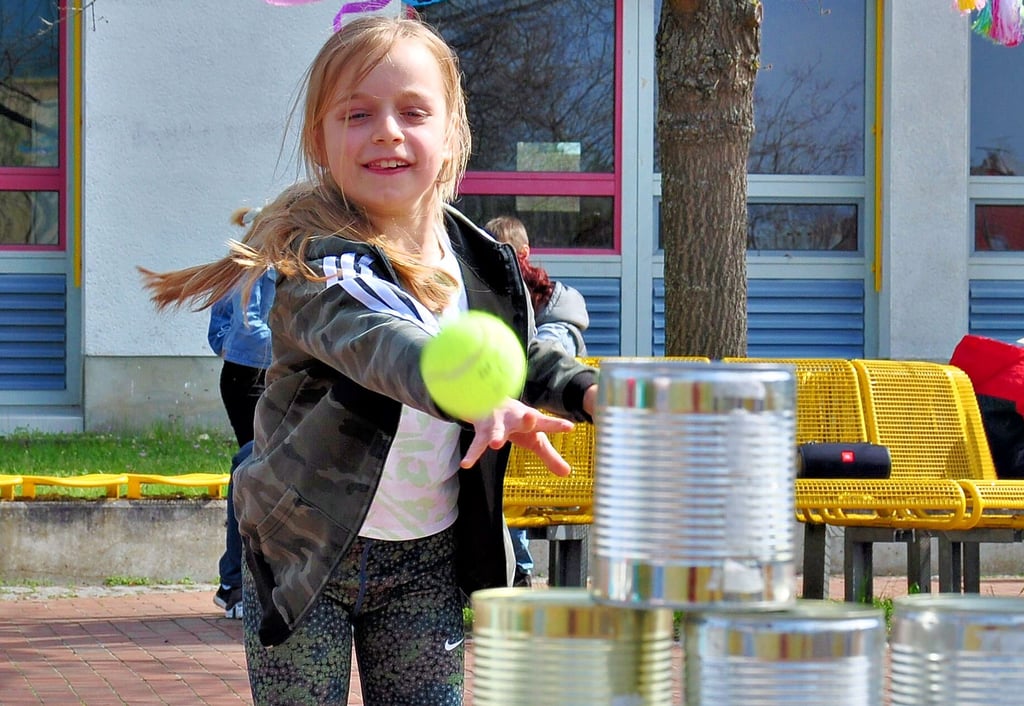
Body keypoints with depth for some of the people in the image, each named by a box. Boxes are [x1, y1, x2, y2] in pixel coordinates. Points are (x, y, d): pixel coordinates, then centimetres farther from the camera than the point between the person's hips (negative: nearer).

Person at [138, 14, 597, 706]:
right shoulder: (319, 258, -19)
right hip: (311, 548, -4)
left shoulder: (480, 260, 1)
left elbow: (527, 356, 18)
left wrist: (588, 389, -5)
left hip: (429, 558, 5)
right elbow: (378, 341, -40)